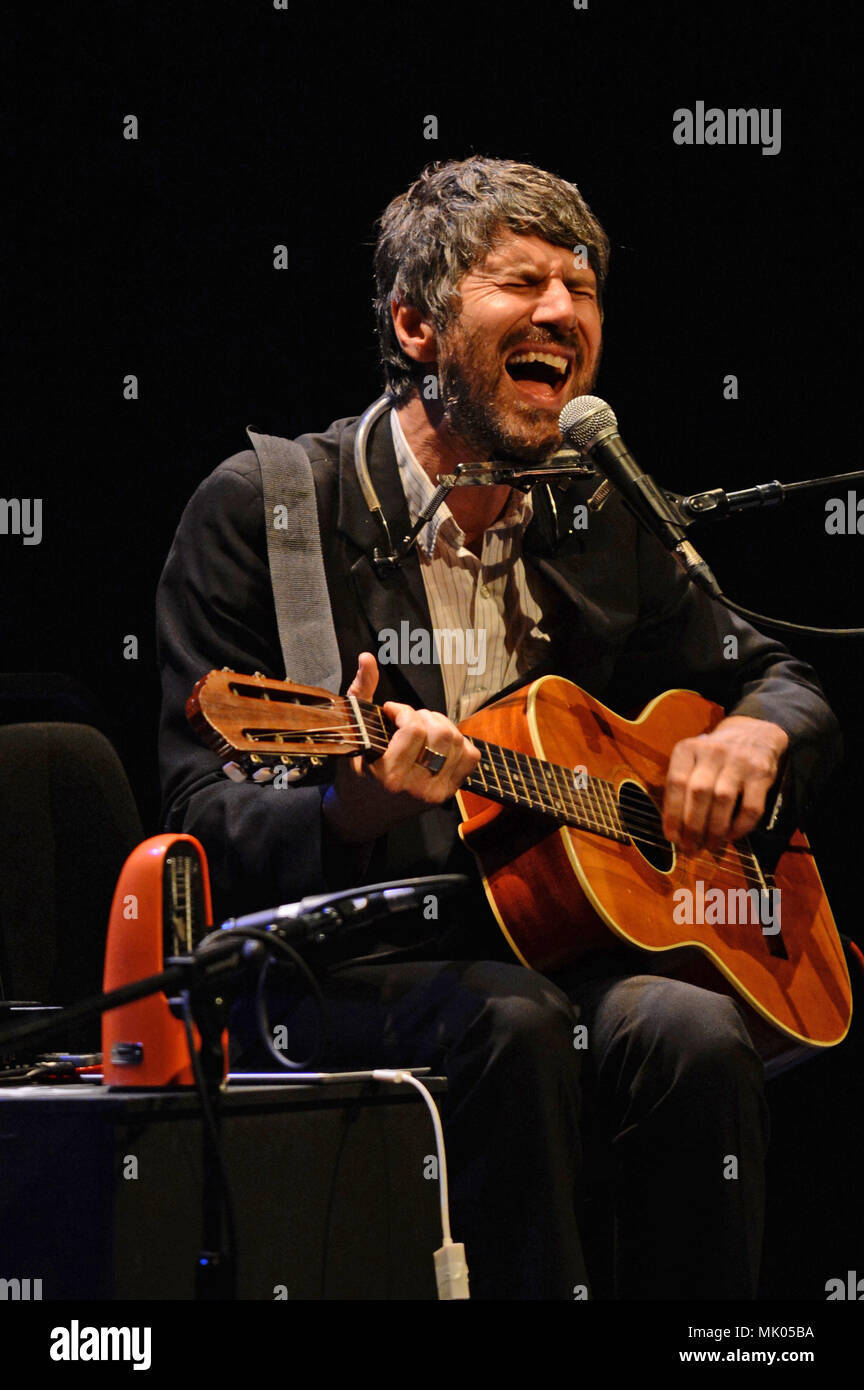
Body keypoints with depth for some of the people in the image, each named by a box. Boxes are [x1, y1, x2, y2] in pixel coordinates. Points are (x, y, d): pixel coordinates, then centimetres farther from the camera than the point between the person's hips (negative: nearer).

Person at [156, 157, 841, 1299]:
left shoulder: (602, 519, 13)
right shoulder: (265, 507, -2)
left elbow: (778, 679, 26)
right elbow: (205, 813, -7)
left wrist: (752, 735, 1)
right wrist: (351, 812, -29)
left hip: (559, 948, 4)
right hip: (328, 970, -4)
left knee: (696, 1034, -28)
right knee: (510, 1020, -35)